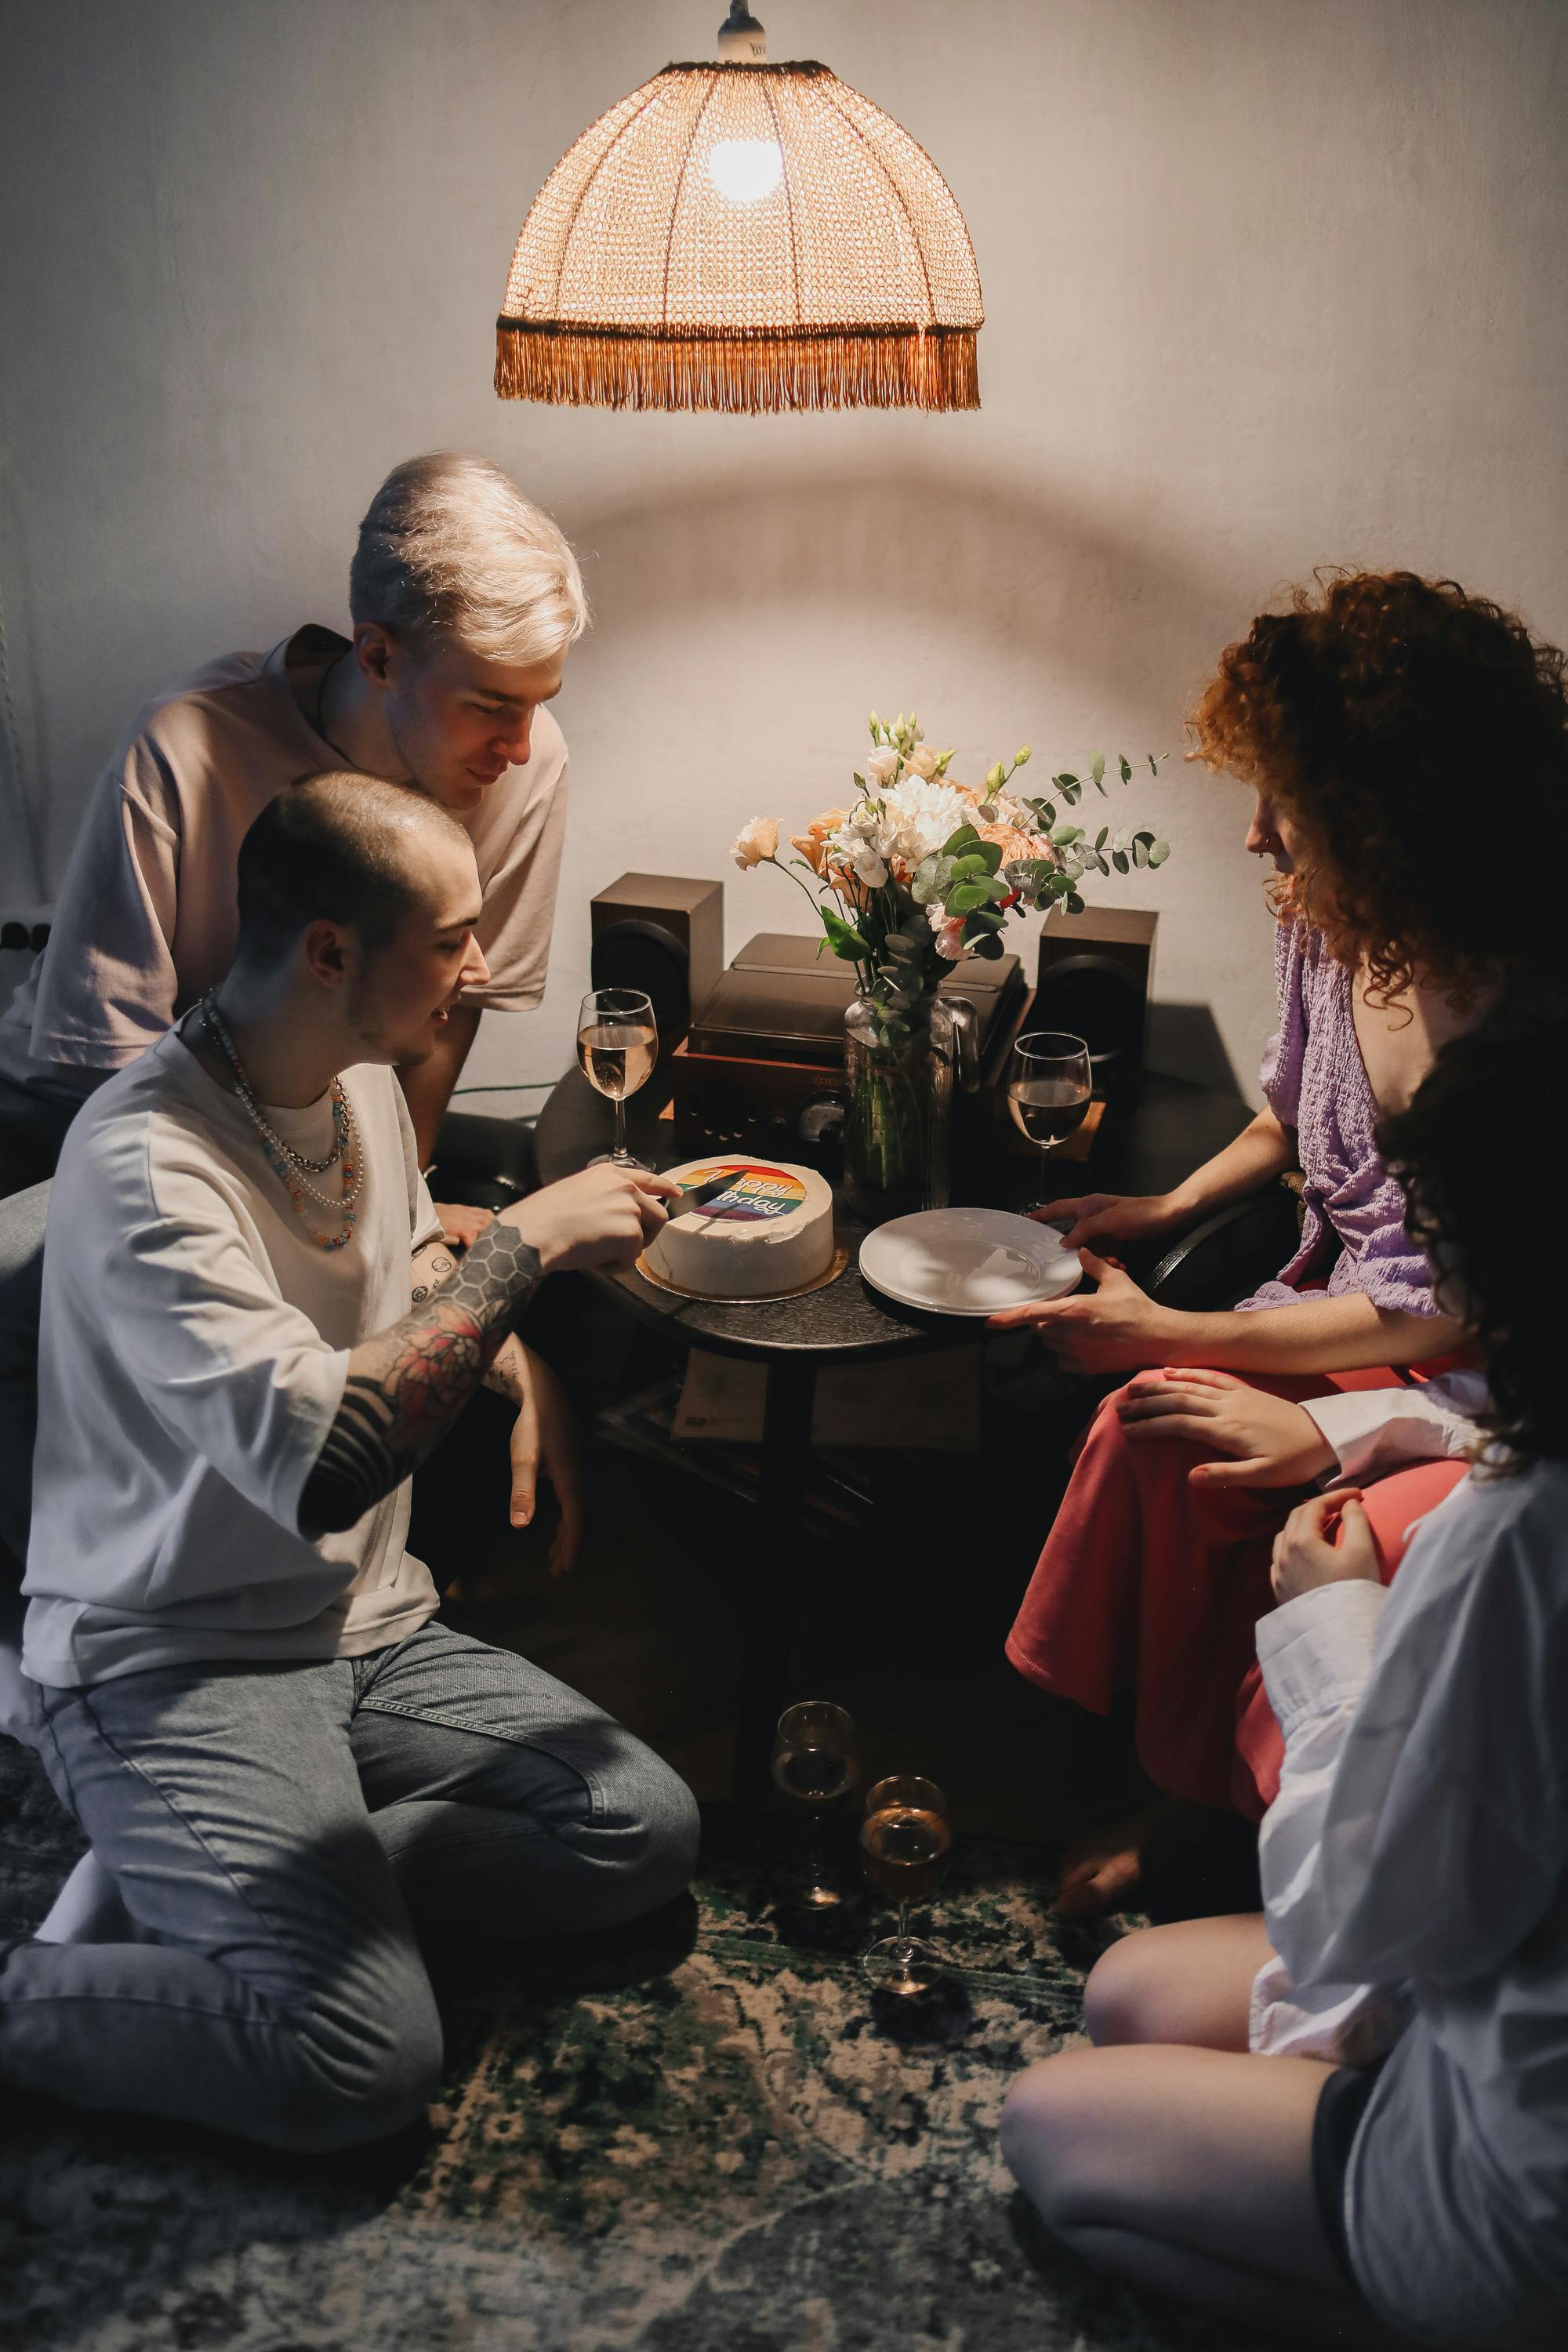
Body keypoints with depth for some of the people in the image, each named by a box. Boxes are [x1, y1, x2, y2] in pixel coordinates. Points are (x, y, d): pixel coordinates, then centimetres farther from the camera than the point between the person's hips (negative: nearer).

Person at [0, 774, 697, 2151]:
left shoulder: (364, 1078, 4)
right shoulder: (145, 1162, -24)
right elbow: (317, 1460, -35)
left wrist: (520, 1379, 7)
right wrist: (523, 1246, -28)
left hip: (370, 1630, 9)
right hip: (173, 1665, -8)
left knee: (648, 1830, -5)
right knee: (365, 2062, -23)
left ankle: (238, 1895, 2)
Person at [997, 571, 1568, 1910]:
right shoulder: (1325, 928, -5)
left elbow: (1451, 1307, -22)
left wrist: (1173, 1333, -20)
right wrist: (1174, 1209, 1)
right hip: (1343, 1319, 6)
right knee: (1163, 1431, -20)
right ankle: (1175, 1787, -2)